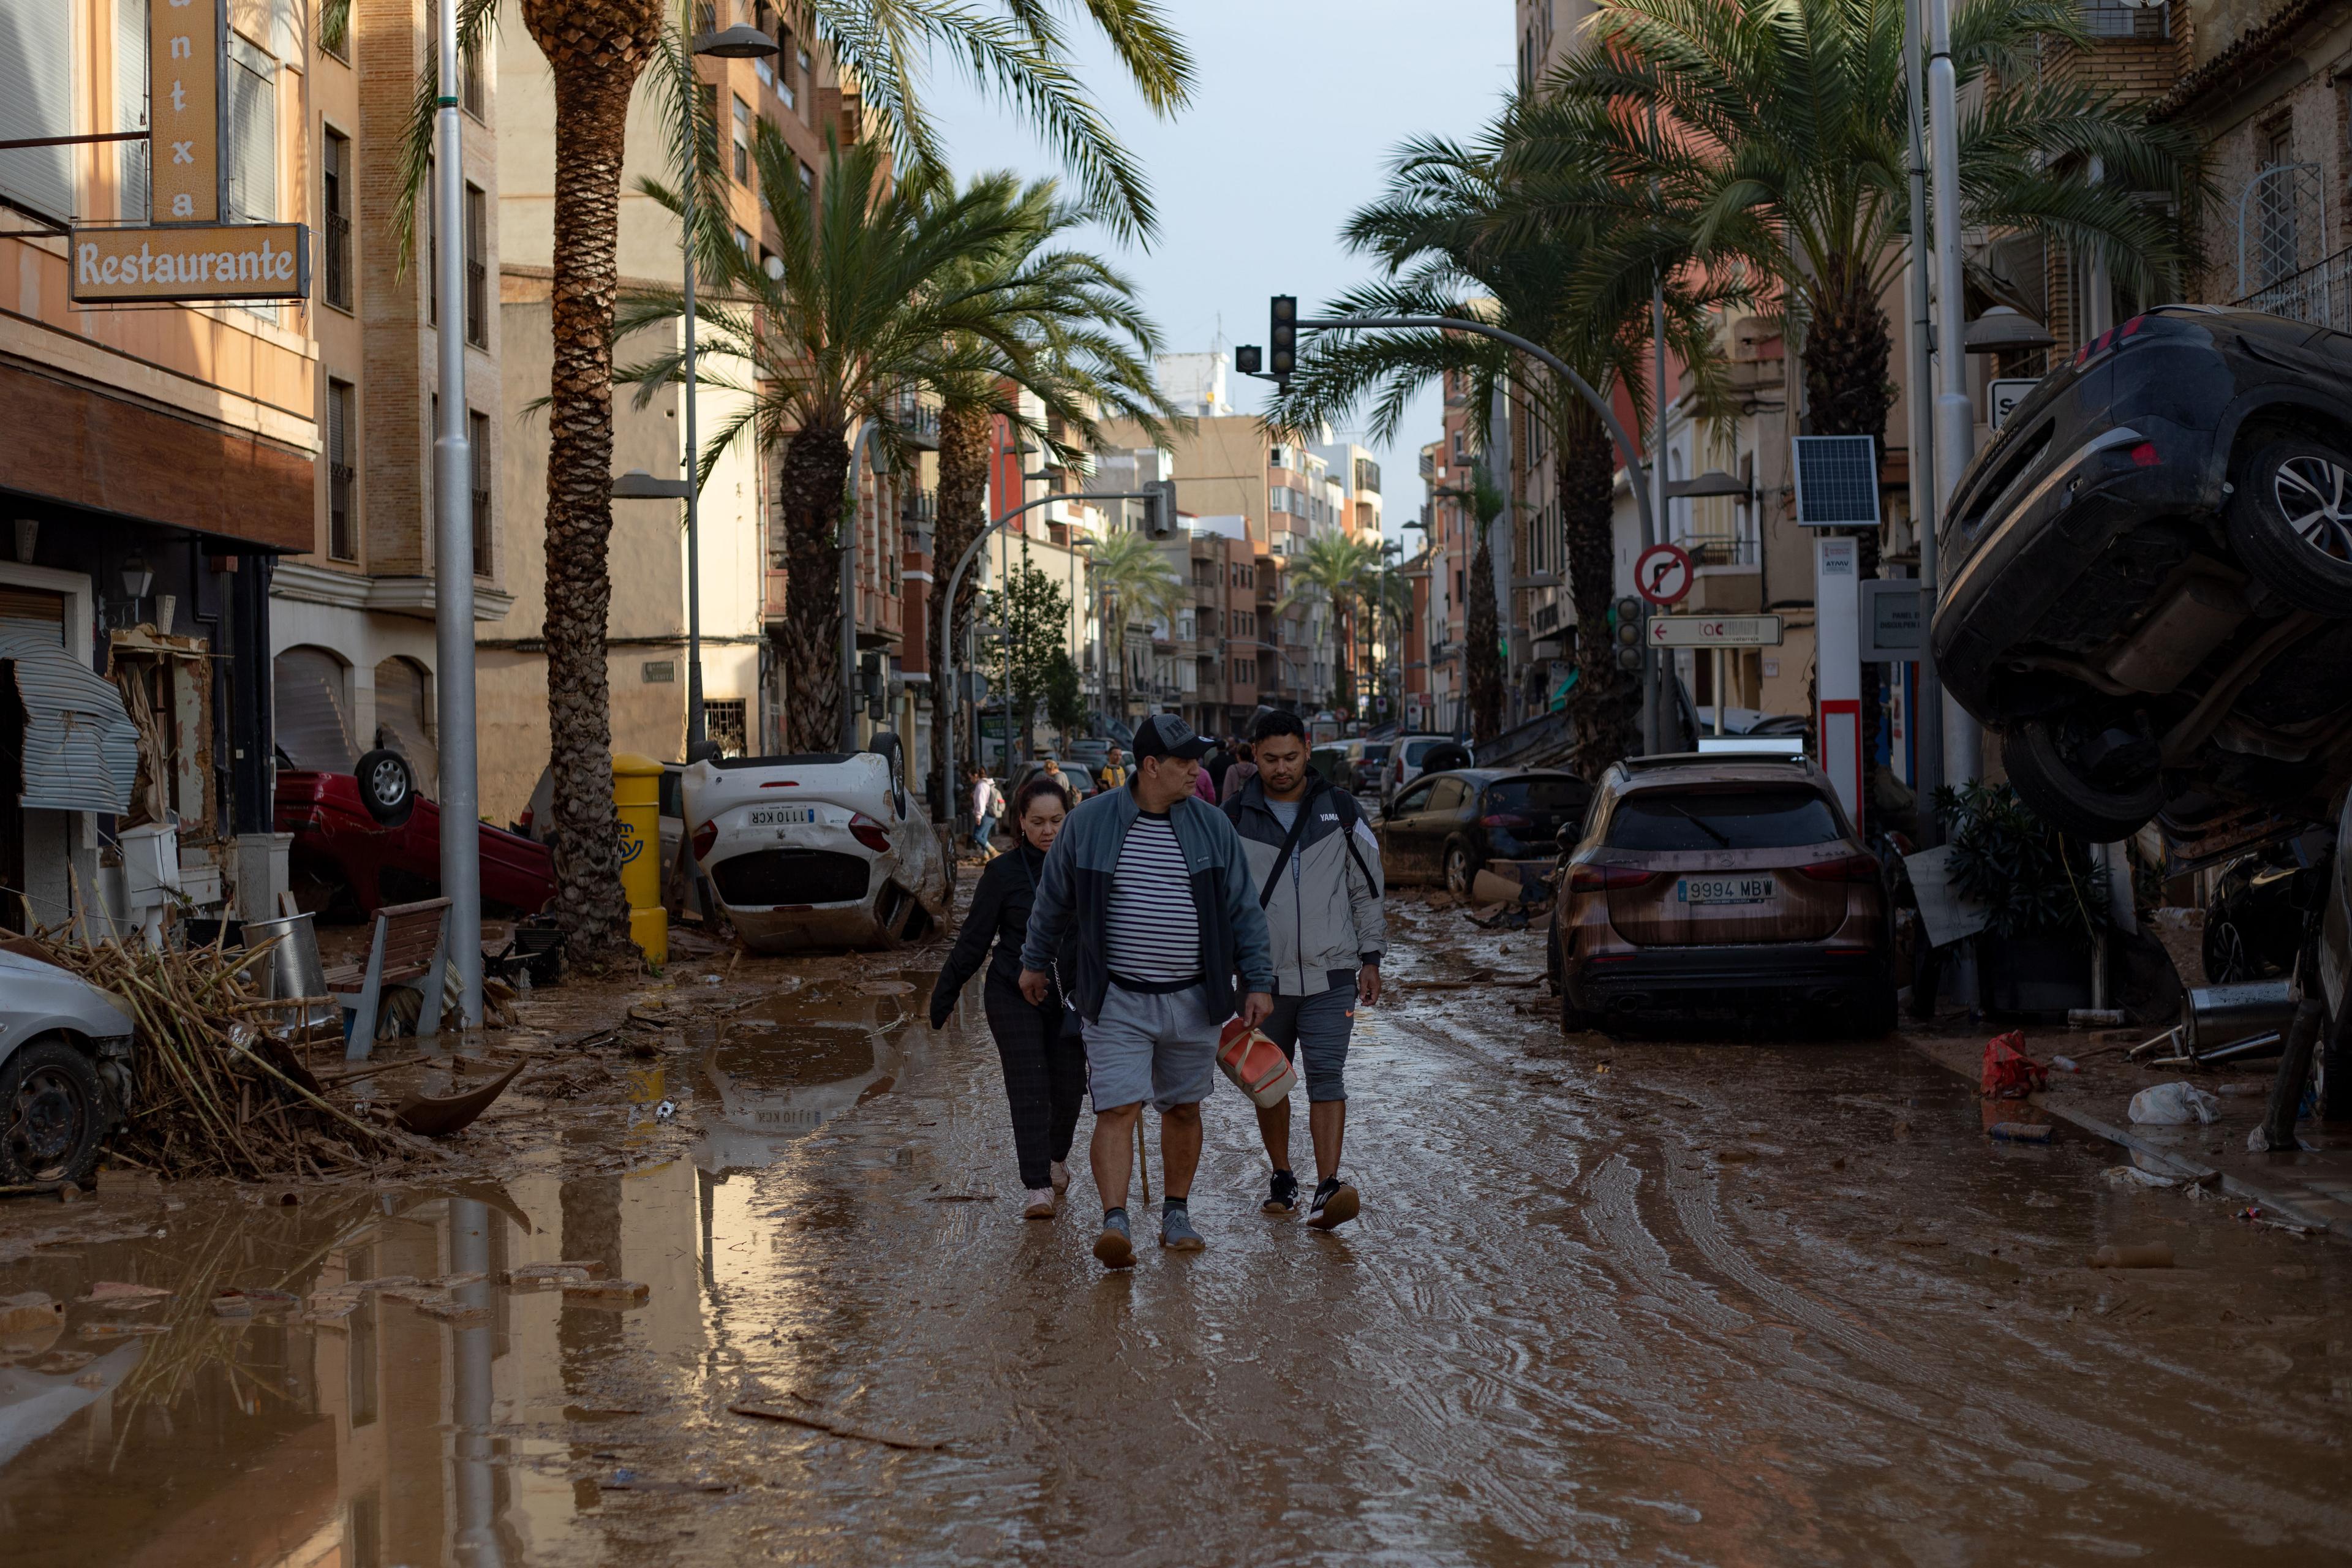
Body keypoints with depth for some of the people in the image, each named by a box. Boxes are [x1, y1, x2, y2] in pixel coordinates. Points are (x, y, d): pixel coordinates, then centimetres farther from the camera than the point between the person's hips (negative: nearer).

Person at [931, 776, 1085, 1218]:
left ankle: (1057, 1156, 34)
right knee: (1029, 1088, -9)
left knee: (1068, 1086, 4)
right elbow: (973, 941, 1)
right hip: (1013, 995, -2)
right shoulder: (1004, 872, -3)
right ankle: (1038, 1187, -10)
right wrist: (943, 999, 2)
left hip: (1070, 996, 2)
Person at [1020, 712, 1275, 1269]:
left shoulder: (1212, 826, 1)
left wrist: (1258, 982, 2)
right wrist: (1035, 963, 19)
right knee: (1116, 1110, -12)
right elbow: (1053, 900, 11)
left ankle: (1176, 1214, 26)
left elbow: (1243, 909, 6)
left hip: (1193, 1002, 3)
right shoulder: (1090, 822, -3)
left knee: (1183, 1109, 12)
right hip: (1117, 1003, -2)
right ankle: (1115, 1223, -16)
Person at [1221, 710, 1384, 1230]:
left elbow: (1367, 889, 9)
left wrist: (1370, 959, 5)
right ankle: (1282, 1178, 25)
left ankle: (1328, 1188, -19)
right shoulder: (1234, 816, 1)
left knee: (1326, 1075, -12)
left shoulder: (1340, 810, 3)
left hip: (1330, 974, -1)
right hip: (1263, 975, 1)